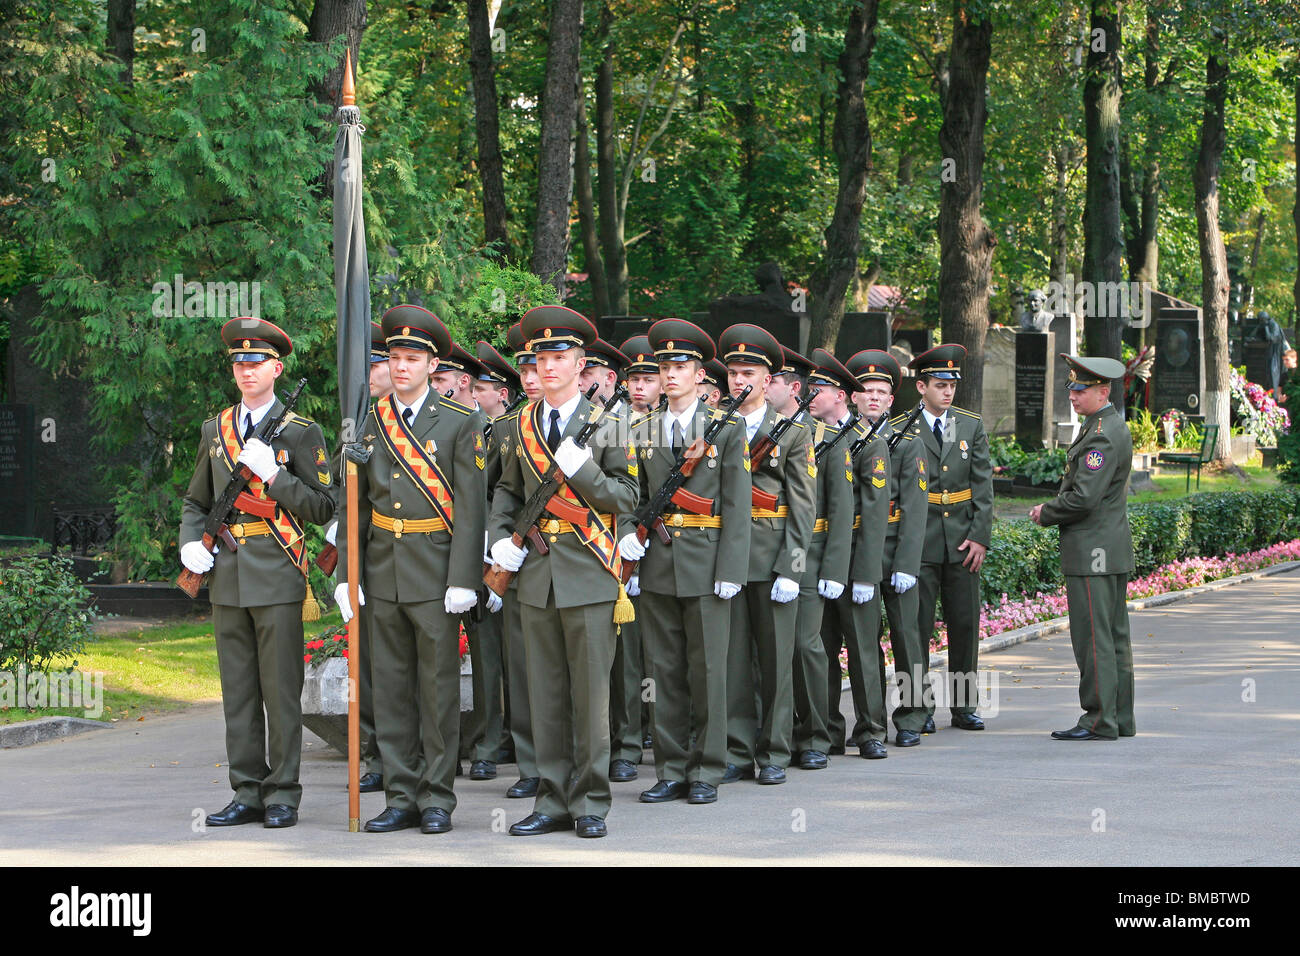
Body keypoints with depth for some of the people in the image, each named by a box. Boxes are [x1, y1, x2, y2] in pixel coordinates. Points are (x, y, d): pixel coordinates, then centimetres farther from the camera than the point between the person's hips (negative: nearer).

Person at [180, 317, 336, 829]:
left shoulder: (300, 432, 1)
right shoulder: (216, 430, 14)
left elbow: (323, 507, -3)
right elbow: (196, 502, 21)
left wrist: (273, 474, -14)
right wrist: (190, 543, 2)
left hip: (277, 576, -4)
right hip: (227, 576, 5)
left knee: (281, 690, -3)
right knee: (237, 690, 7)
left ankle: (282, 795, 3)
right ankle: (247, 792, 13)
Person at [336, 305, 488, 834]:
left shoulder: (460, 423, -2)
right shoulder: (369, 423, 9)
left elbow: (470, 506, -6)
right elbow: (354, 505, 11)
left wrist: (463, 580, -12)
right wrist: (348, 573, 4)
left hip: (436, 572, -4)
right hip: (383, 572, 4)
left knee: (439, 689, 0)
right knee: (390, 688, 7)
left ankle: (437, 799, 7)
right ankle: (401, 797, 13)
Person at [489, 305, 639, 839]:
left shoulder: (607, 425, 1)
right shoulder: (522, 426, 12)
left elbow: (626, 498, -3)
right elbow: (507, 489, 22)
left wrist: (583, 471, -18)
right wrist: (499, 536, 5)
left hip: (588, 574, -4)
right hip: (537, 574, 4)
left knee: (591, 693, -2)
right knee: (545, 694, 6)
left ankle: (590, 804, 5)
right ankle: (553, 800, 12)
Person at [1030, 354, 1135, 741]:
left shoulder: (1102, 435, -18)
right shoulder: (1110, 425, 15)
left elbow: (1083, 498, -23)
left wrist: (1045, 514, -6)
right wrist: (1050, 509, 8)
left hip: (1093, 551, -10)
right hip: (1113, 548, 10)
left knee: (1093, 638, -7)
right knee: (1114, 636, 12)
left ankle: (1099, 721, -5)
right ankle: (1121, 718, 17)